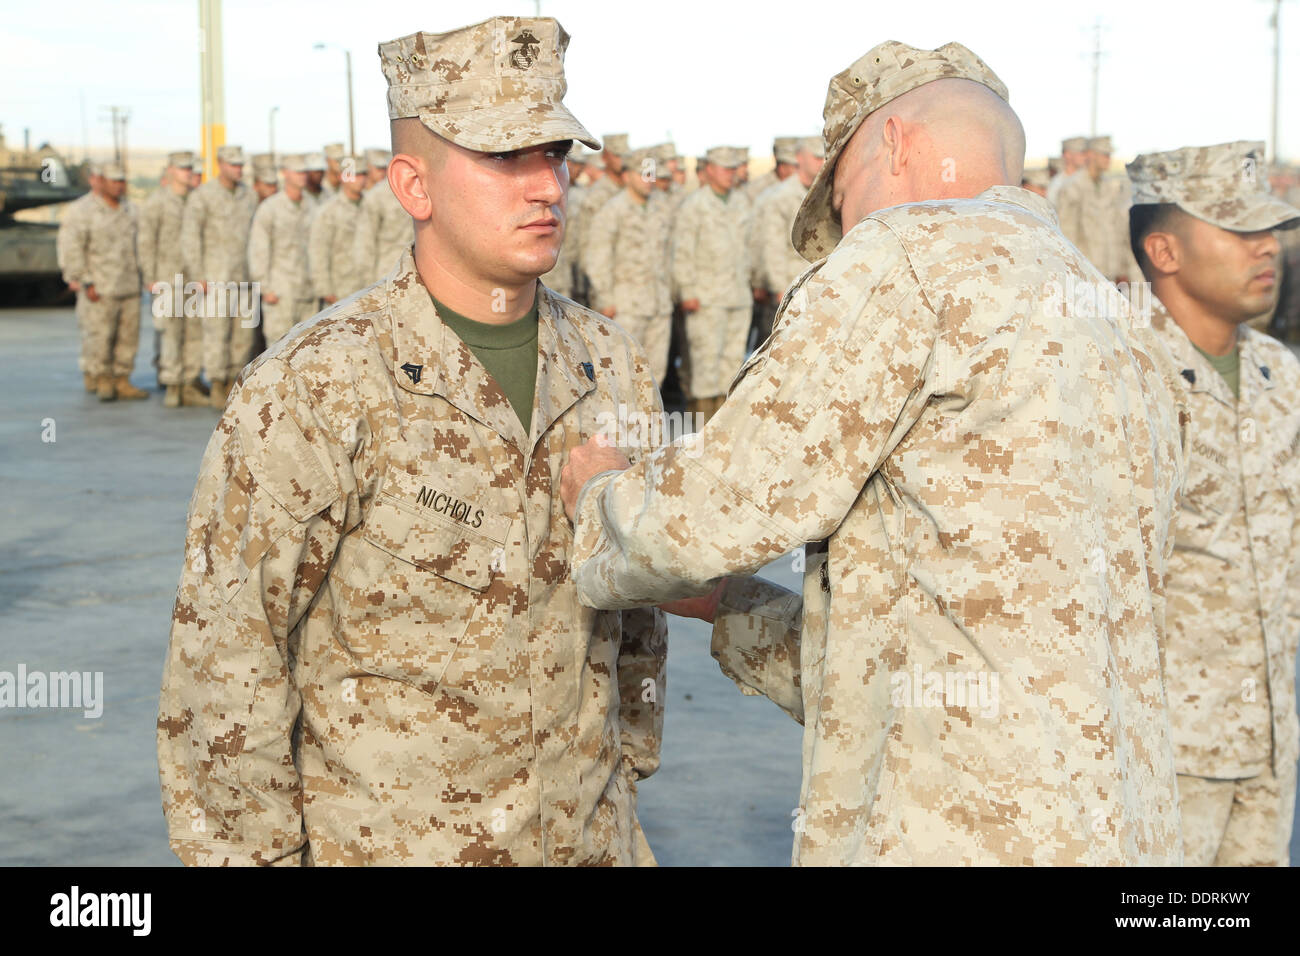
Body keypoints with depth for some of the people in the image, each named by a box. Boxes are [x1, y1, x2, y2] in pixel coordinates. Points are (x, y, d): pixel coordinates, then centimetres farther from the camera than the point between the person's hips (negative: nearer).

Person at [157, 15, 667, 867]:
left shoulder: (614, 370, 0)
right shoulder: (312, 394, -17)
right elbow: (222, 673, -14)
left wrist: (624, 784, 14)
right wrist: (253, 851, -11)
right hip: (382, 843, -4)